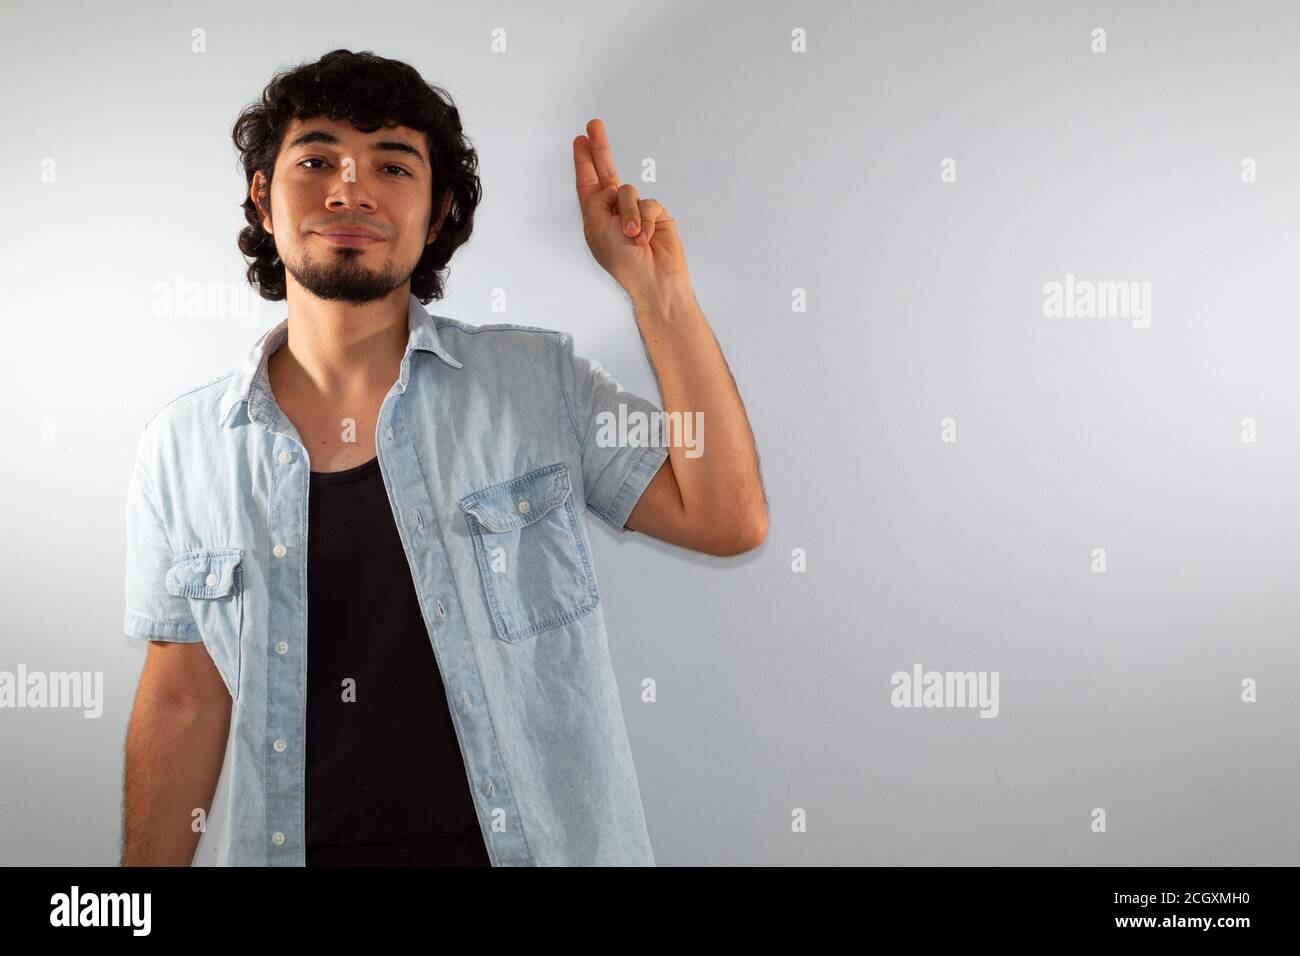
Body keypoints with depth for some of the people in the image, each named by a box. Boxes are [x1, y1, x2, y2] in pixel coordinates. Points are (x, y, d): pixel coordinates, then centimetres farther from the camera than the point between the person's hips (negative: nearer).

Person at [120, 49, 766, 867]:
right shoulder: (184, 447, -4)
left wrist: (656, 286, -15)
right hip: (295, 846, 1)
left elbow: (729, 520, -12)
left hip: (543, 841, 0)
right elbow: (182, 703, 3)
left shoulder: (540, 382, -7)